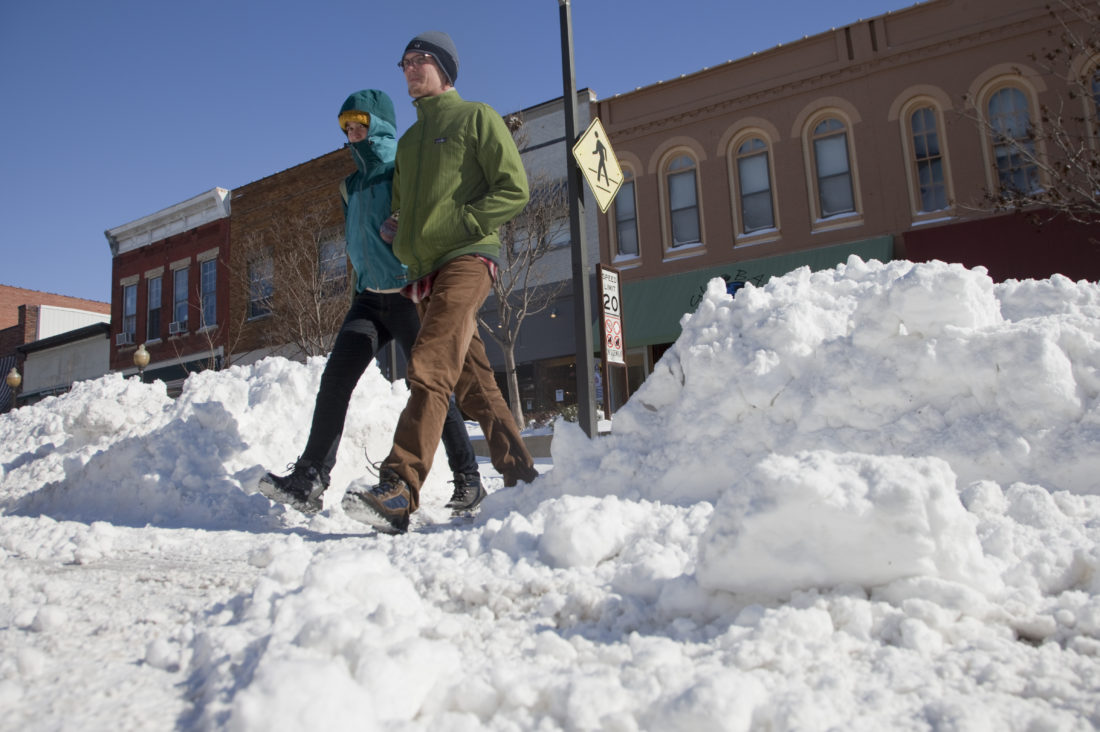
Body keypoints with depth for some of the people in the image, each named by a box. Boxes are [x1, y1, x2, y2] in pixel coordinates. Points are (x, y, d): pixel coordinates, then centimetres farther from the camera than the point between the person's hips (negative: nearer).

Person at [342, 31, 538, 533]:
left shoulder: (476, 118, 7)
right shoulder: (408, 141, 27)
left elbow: (514, 189, -2)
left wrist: (462, 223, -13)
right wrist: (402, 244, 10)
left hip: (466, 260, -8)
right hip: (423, 271, 8)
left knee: (429, 370, -22)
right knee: (473, 382, 6)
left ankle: (399, 488, -30)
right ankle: (520, 476, 12)